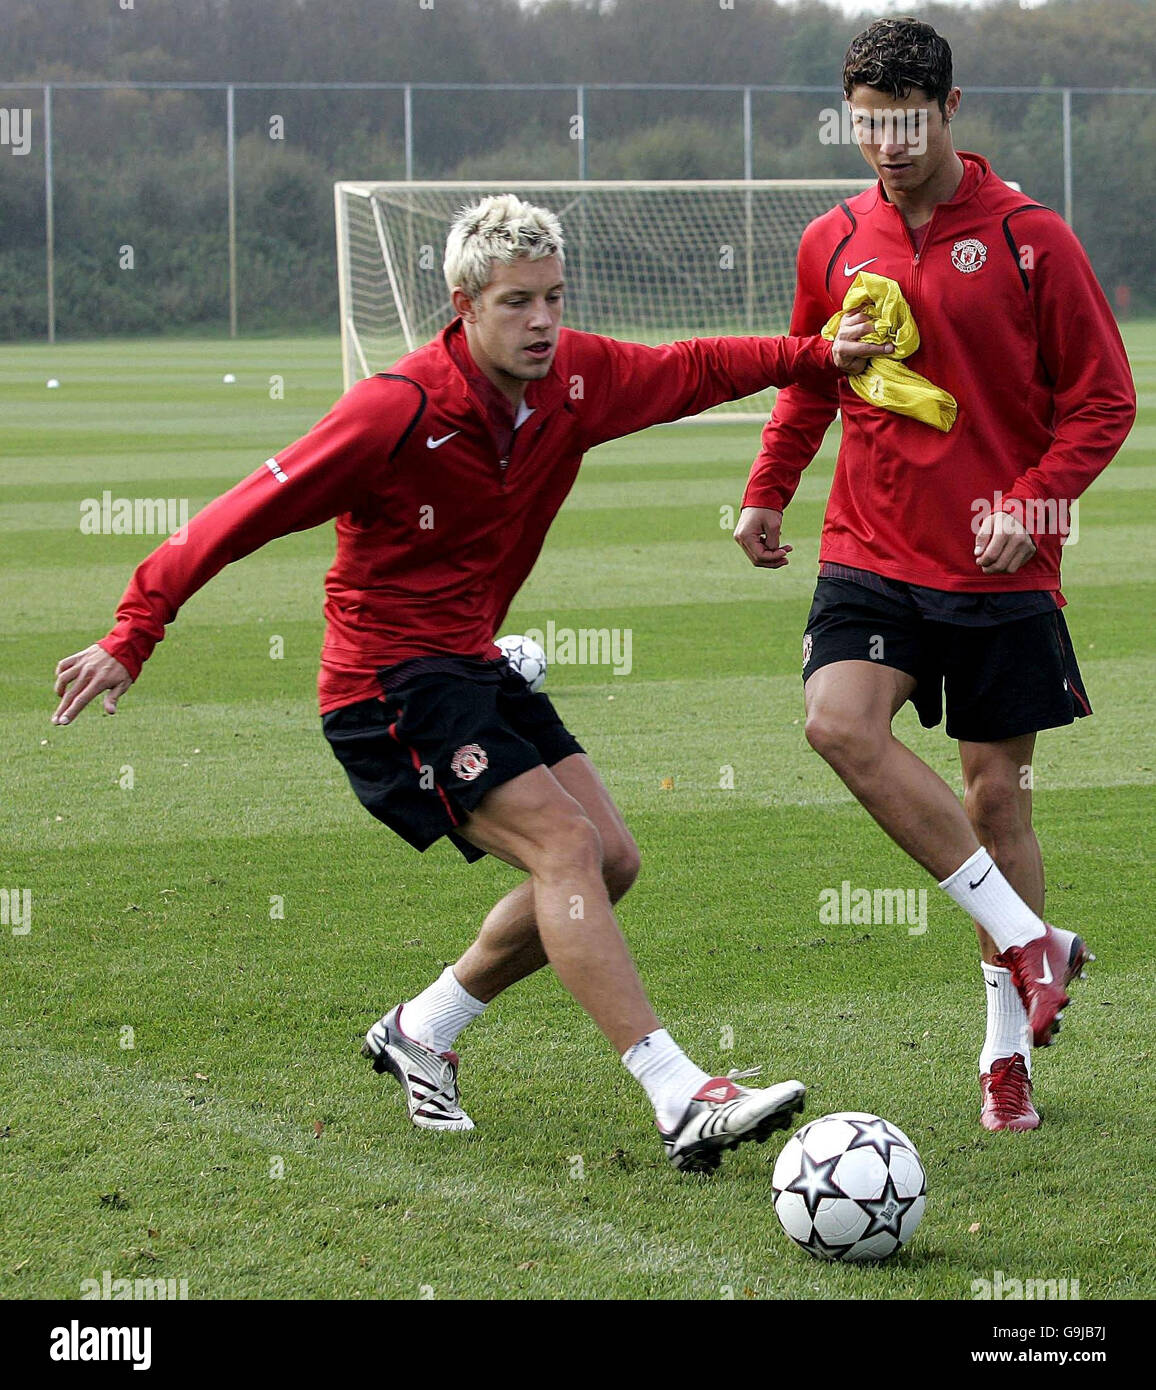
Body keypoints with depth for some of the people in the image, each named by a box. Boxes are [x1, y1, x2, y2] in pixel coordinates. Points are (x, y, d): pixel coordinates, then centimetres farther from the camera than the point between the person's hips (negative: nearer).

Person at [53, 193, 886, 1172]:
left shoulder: (576, 378, -2)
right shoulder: (399, 410, -21)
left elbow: (693, 370, 17)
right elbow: (245, 515, -18)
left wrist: (821, 357, 5)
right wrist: (132, 639, -18)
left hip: (472, 666, 9)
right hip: (387, 679, -9)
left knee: (609, 859, 5)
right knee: (565, 846, -20)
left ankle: (423, 1032, 21)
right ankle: (683, 1101, -26)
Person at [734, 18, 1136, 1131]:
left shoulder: (1030, 240, -5)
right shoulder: (833, 244, 5)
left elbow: (1104, 399, -2)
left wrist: (1032, 502, -15)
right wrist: (767, 491, 10)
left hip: (1001, 569, -2)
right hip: (872, 551, 2)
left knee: (998, 791, 3)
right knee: (839, 720, -24)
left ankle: (1008, 1053, 18)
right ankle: (1028, 941, -13)